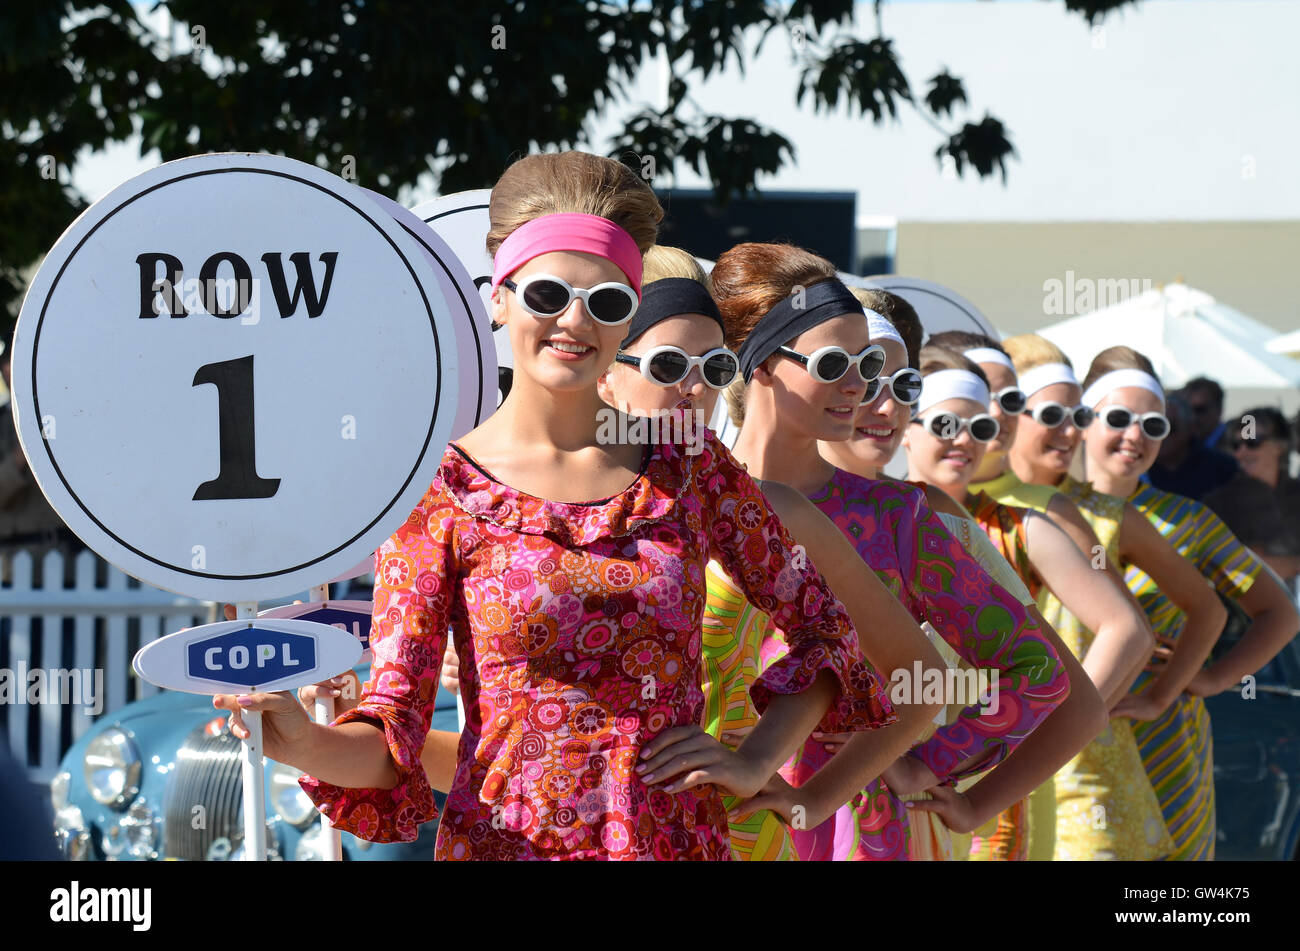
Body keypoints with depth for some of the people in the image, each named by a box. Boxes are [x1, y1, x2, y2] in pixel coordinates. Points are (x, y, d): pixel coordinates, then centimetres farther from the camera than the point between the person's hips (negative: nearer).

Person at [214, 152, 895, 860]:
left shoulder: (687, 466, 3)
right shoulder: (441, 491, -5)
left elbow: (822, 621, 13)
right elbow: (392, 737, -9)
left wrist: (757, 760, 0)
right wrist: (303, 743, -29)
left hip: (682, 840, 2)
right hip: (506, 843, -2)